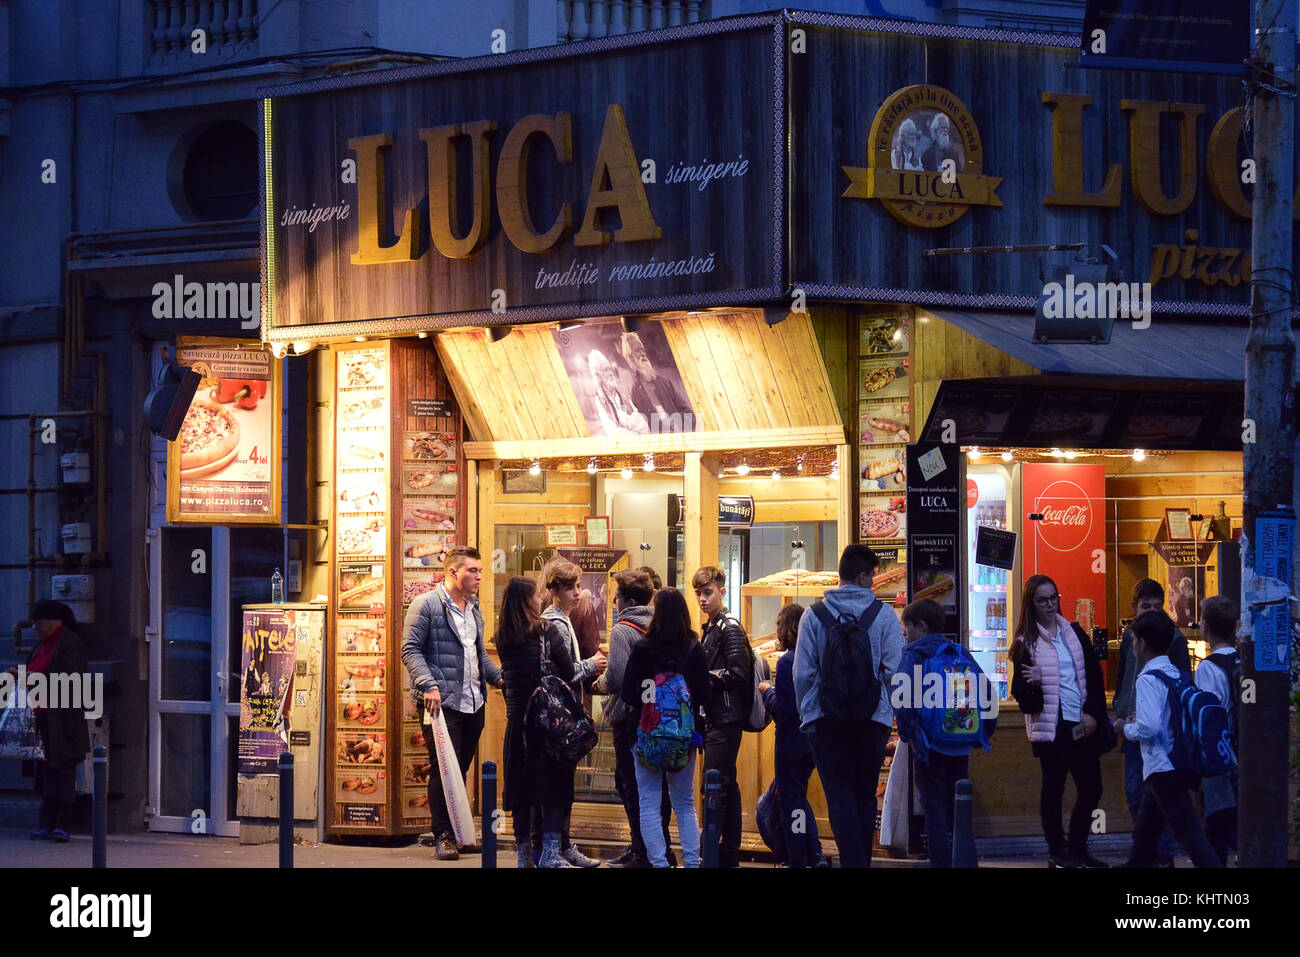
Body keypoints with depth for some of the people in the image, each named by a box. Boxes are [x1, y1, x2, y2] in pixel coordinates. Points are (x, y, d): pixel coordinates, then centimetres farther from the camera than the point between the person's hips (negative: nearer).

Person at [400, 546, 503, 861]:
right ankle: (442, 836, -3)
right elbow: (411, 650, -9)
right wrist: (428, 685, -20)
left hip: (473, 703, 7)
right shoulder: (426, 605, -5)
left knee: (461, 768, 9)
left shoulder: (473, 608, 19)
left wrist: (499, 678, 14)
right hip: (442, 702, -7)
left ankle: (459, 832, 14)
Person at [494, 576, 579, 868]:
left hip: (516, 718, 4)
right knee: (555, 786, 2)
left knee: (520, 783, 9)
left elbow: (506, 675, 9)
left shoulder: (503, 638, 4)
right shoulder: (548, 631, -9)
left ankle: (524, 854, 14)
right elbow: (568, 672, -7)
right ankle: (550, 852, -5)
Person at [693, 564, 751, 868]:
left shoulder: (729, 628, -11)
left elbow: (737, 674, -18)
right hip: (715, 718, 10)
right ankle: (729, 854, 16)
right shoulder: (710, 628, 17)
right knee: (727, 786, 12)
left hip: (726, 719, -10)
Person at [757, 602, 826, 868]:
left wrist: (767, 691, -2)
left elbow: (782, 709, -20)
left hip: (791, 739, -7)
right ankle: (816, 855, 10)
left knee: (789, 799, 3)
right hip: (814, 739, 7)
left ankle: (798, 861, 5)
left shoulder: (786, 661, -18)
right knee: (799, 795, 21)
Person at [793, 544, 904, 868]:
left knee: (840, 796, 0)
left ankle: (853, 861, -11)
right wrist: (892, 710, 6)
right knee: (865, 795, 14)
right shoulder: (883, 614, -2)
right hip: (873, 718, 1)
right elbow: (895, 670, -5)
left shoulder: (814, 614, -1)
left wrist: (805, 712, 8)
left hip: (826, 719, -1)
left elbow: (803, 672, -2)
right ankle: (863, 859, 17)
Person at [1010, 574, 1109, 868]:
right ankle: (1057, 852, 7)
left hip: (1082, 723, 4)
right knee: (1053, 787, 0)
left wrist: (1092, 713, -3)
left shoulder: (1074, 632, 10)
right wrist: (1030, 681, -24)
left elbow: (1095, 675, 9)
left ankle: (1077, 848, 16)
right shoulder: (1026, 642, -1)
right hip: (1050, 725, -4)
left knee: (1091, 788, 3)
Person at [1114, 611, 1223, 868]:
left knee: (1188, 831, -10)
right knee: (1144, 834, 20)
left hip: (1163, 769, -9)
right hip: (1182, 765, 9)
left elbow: (1150, 726, -25)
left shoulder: (1149, 678, -15)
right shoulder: (1177, 674, 11)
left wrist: (1126, 729, -5)